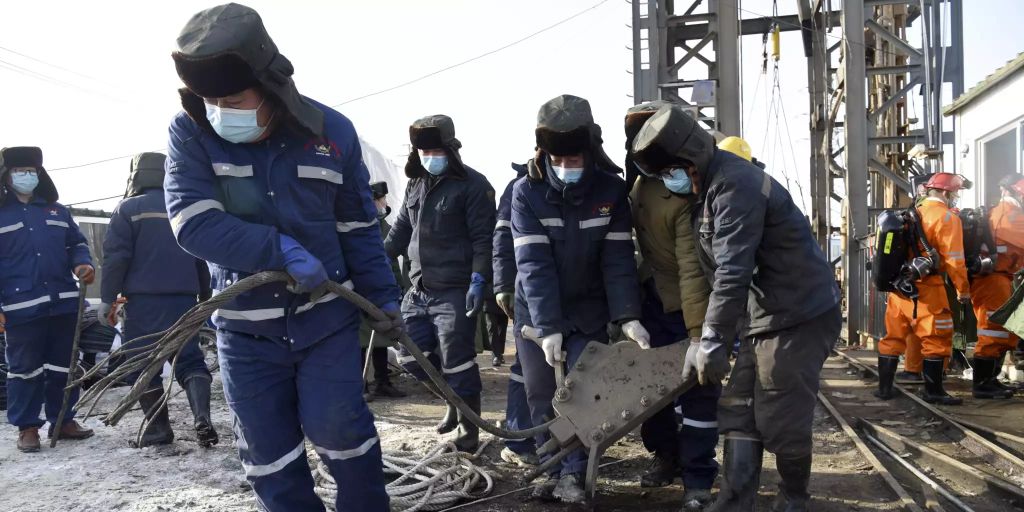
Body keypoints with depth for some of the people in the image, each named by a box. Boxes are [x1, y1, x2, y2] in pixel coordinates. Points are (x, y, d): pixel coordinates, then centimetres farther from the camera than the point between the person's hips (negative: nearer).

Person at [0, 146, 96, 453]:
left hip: (64, 303, 4)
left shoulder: (57, 211, 15)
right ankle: (27, 427, 12)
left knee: (63, 366, 10)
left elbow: (77, 243, 20)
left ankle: (63, 421, 22)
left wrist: (82, 264, -4)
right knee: (25, 368, 1)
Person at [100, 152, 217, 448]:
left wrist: (107, 298, -2)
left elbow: (116, 256, -7)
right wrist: (204, 298, 26)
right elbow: (203, 259, 19)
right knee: (189, 357, 3)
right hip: (183, 298, 4)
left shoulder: (128, 208, 0)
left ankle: (158, 427, 6)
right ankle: (202, 417, -16)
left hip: (143, 299, -4)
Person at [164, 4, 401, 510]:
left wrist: (382, 297, 2)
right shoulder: (190, 132, -10)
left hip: (327, 316, -1)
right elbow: (193, 222, -21)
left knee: (337, 429, -6)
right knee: (267, 453, 7)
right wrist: (283, 250, -28)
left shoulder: (331, 131, -7)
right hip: (244, 328, 1)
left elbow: (359, 227, 3)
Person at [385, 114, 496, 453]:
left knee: (456, 361, -4)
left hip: (456, 291, -8)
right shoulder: (415, 184, 15)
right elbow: (401, 230, 24)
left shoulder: (472, 184, -7)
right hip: (419, 289, 8)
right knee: (411, 355, 9)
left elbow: (483, 238, -12)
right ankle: (456, 401, 31)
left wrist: (479, 280, -21)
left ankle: (468, 426, 13)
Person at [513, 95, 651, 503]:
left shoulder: (611, 190, -12)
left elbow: (618, 260, -13)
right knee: (542, 399, 7)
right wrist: (547, 326, -28)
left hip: (589, 313, 0)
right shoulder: (526, 192, -17)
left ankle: (572, 474, 7)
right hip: (536, 314, 0)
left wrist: (628, 317, -22)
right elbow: (534, 264, -22)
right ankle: (554, 471, 22)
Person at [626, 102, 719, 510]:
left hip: (691, 305, -7)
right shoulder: (642, 182, -5)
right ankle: (666, 455, 33)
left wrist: (699, 335, -38)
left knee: (699, 389, -4)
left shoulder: (686, 195, -29)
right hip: (655, 300, 7)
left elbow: (693, 271, -35)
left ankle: (697, 479, 6)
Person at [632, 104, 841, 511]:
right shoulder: (710, 188, 11)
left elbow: (733, 271, -27)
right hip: (763, 318, 10)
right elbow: (716, 270, 14)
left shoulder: (734, 185, -21)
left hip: (801, 315, -10)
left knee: (781, 419, 0)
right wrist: (707, 337, 13)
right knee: (739, 413, 9)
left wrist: (712, 340, -26)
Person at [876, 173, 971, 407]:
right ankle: (933, 391, 5)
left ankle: (884, 388, 15)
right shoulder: (947, 218, -7)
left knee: (893, 337, 11)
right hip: (926, 287, -7)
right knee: (936, 339, 2)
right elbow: (953, 259, -11)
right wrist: (963, 289, -4)